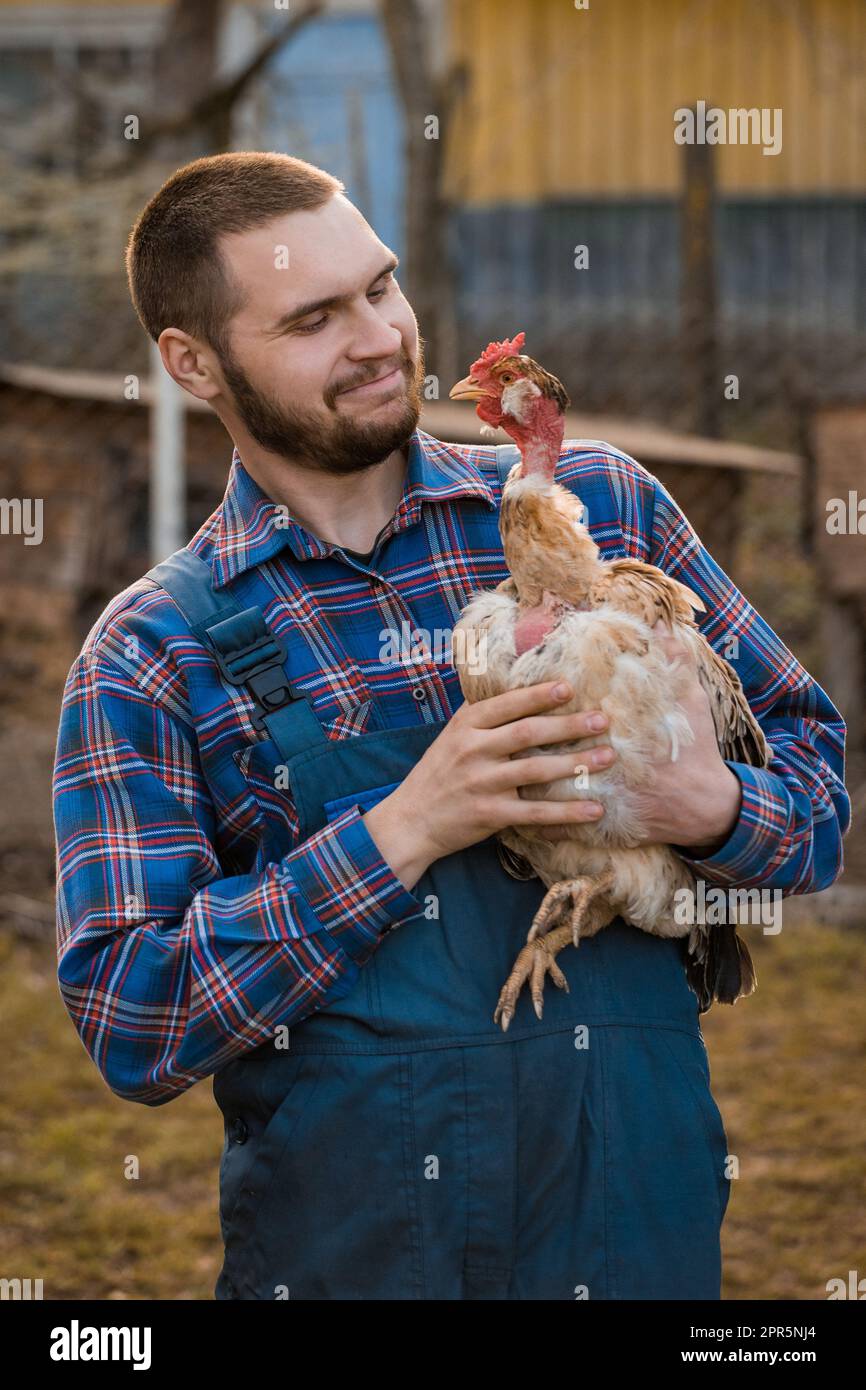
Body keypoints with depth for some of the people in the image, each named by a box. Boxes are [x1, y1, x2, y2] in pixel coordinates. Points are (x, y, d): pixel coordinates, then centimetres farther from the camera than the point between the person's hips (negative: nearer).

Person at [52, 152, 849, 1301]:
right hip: (343, 1244, -2)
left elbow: (814, 757, 10)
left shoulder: (602, 503, 4)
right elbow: (130, 1027, -9)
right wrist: (408, 829, -18)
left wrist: (713, 807, -14)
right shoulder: (148, 658, -1)